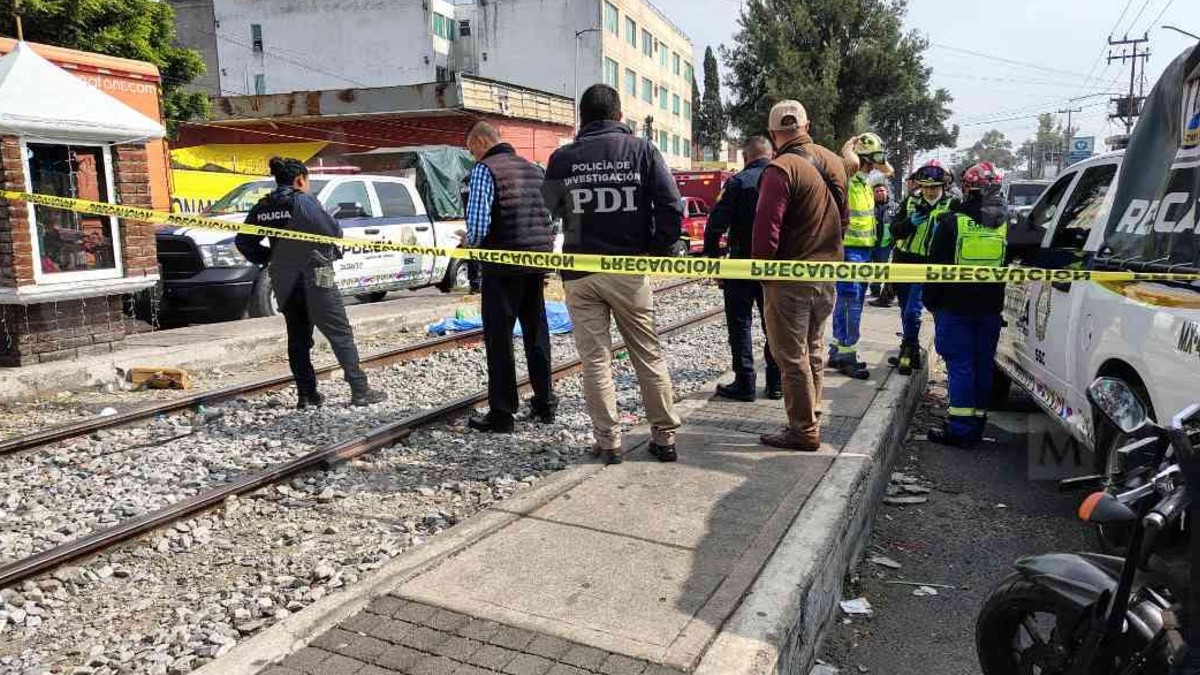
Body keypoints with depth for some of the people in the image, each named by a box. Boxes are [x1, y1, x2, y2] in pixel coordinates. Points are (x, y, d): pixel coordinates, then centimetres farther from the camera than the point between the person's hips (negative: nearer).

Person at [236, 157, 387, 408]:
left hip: (284, 282, 6)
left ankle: (306, 394, 13)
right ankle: (360, 390, -2)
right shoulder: (303, 201, -12)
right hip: (315, 277, -6)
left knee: (297, 337, 13)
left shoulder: (262, 208, 6)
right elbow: (333, 231, -15)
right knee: (340, 334, -1)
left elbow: (243, 242, 8)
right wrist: (334, 251, 5)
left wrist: (269, 258, 14)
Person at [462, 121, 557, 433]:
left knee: (499, 338, 1)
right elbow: (549, 216, 15)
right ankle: (545, 403, 23)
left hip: (503, 265, -7)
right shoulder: (533, 168, 14)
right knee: (536, 334, 15)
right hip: (538, 262, 7)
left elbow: (478, 222, -17)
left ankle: (502, 414, 5)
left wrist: (471, 242, 2)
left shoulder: (485, 169, -8)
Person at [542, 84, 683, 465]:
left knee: (595, 359, 7)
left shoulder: (562, 158, 1)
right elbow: (671, 207, -7)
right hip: (629, 270, 0)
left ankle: (608, 442, 11)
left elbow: (547, 212, 10)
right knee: (649, 355, 10)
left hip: (579, 273, 0)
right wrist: (658, 251, 3)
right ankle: (664, 438, 16)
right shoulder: (641, 150, -1)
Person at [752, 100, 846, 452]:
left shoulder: (780, 170, -18)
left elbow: (767, 228, -20)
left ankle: (804, 431, 8)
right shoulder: (833, 162, 7)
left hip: (790, 277, -8)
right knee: (813, 351, 18)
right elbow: (843, 218, 15)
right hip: (827, 274, 8)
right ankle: (810, 419, 29)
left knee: (792, 356, 1)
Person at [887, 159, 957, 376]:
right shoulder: (911, 202, 7)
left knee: (912, 312, -14)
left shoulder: (950, 206, -2)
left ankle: (909, 352, 1)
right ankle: (910, 352, 28)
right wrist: (910, 223, -16)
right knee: (905, 311, 13)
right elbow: (894, 230, 1)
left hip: (927, 267, -4)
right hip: (903, 262, 4)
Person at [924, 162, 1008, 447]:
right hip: (990, 308, 4)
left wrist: (931, 300, 4)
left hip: (955, 306, -4)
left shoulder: (952, 222, -9)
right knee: (982, 365, 11)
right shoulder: (1005, 224, 4)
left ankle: (960, 429, -2)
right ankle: (976, 425, 19)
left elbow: (936, 266, -6)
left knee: (960, 365, -2)